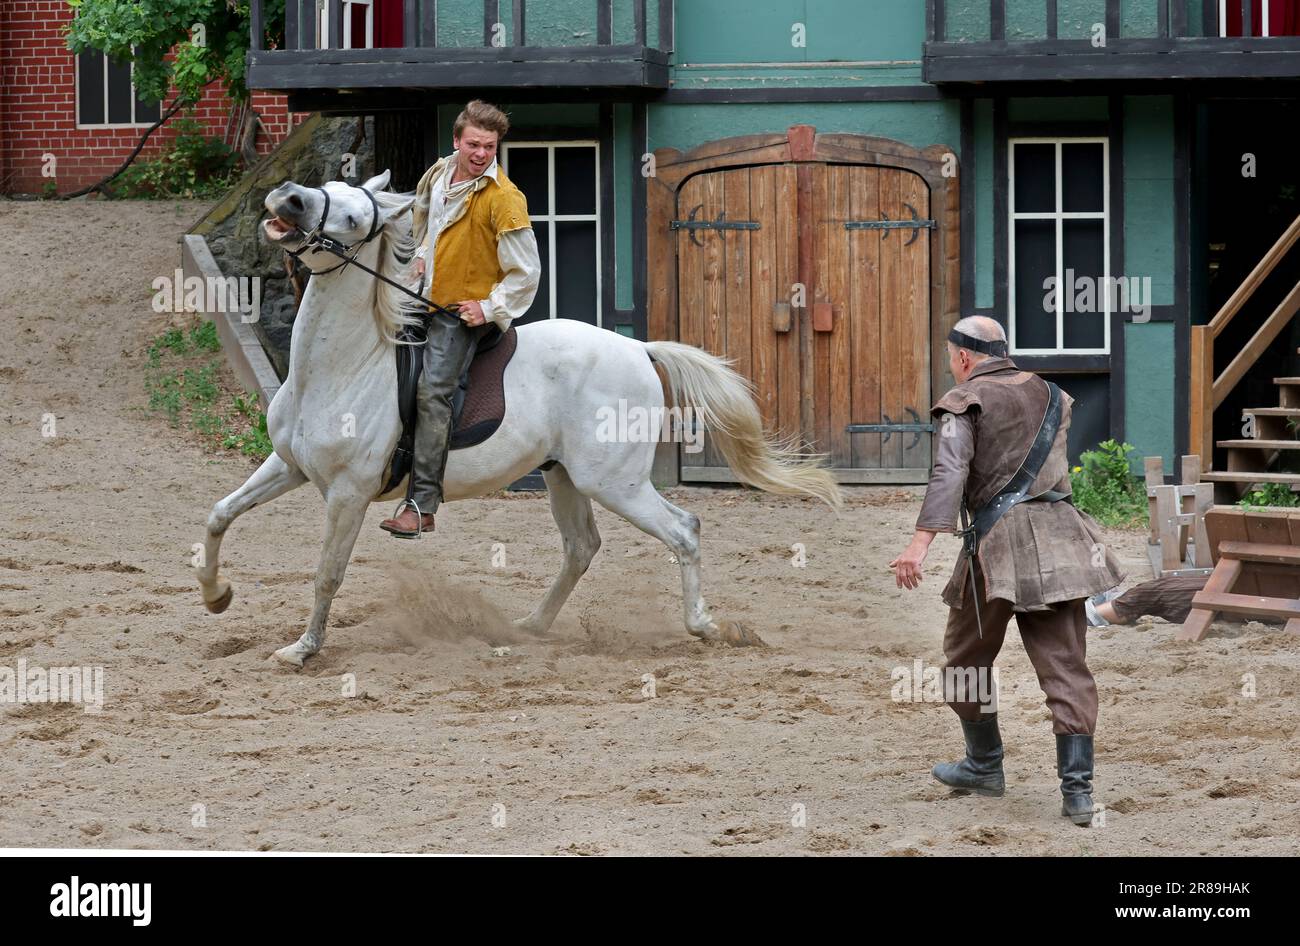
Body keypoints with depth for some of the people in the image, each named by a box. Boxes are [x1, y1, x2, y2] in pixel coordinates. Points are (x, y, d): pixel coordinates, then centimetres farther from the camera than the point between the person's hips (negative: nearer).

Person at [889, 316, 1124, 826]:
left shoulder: (964, 402, -3)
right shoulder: (1049, 396, 17)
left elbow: (950, 472, -19)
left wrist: (920, 542, -28)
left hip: (999, 542, -5)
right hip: (1059, 541, 5)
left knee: (967, 656, 17)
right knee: (1065, 665, 0)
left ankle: (985, 766, 27)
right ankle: (1077, 788, -10)